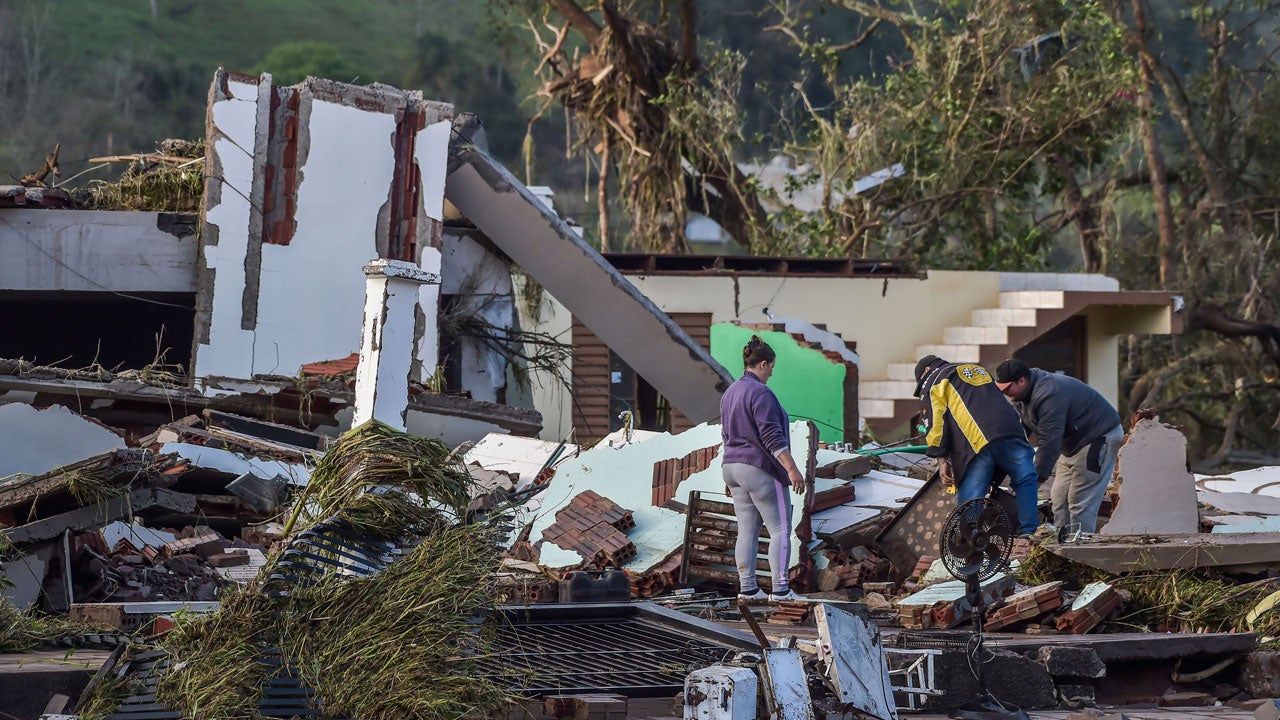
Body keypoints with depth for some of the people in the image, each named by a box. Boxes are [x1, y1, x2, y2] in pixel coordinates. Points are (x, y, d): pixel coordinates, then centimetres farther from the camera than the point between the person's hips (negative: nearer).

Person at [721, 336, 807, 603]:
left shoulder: (730, 393, 14)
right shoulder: (760, 393, -15)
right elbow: (771, 436, -21)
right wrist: (792, 468, -21)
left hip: (732, 467, 9)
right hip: (760, 470, -9)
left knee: (747, 530, 9)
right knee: (780, 529, -3)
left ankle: (747, 589, 7)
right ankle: (780, 589, -7)